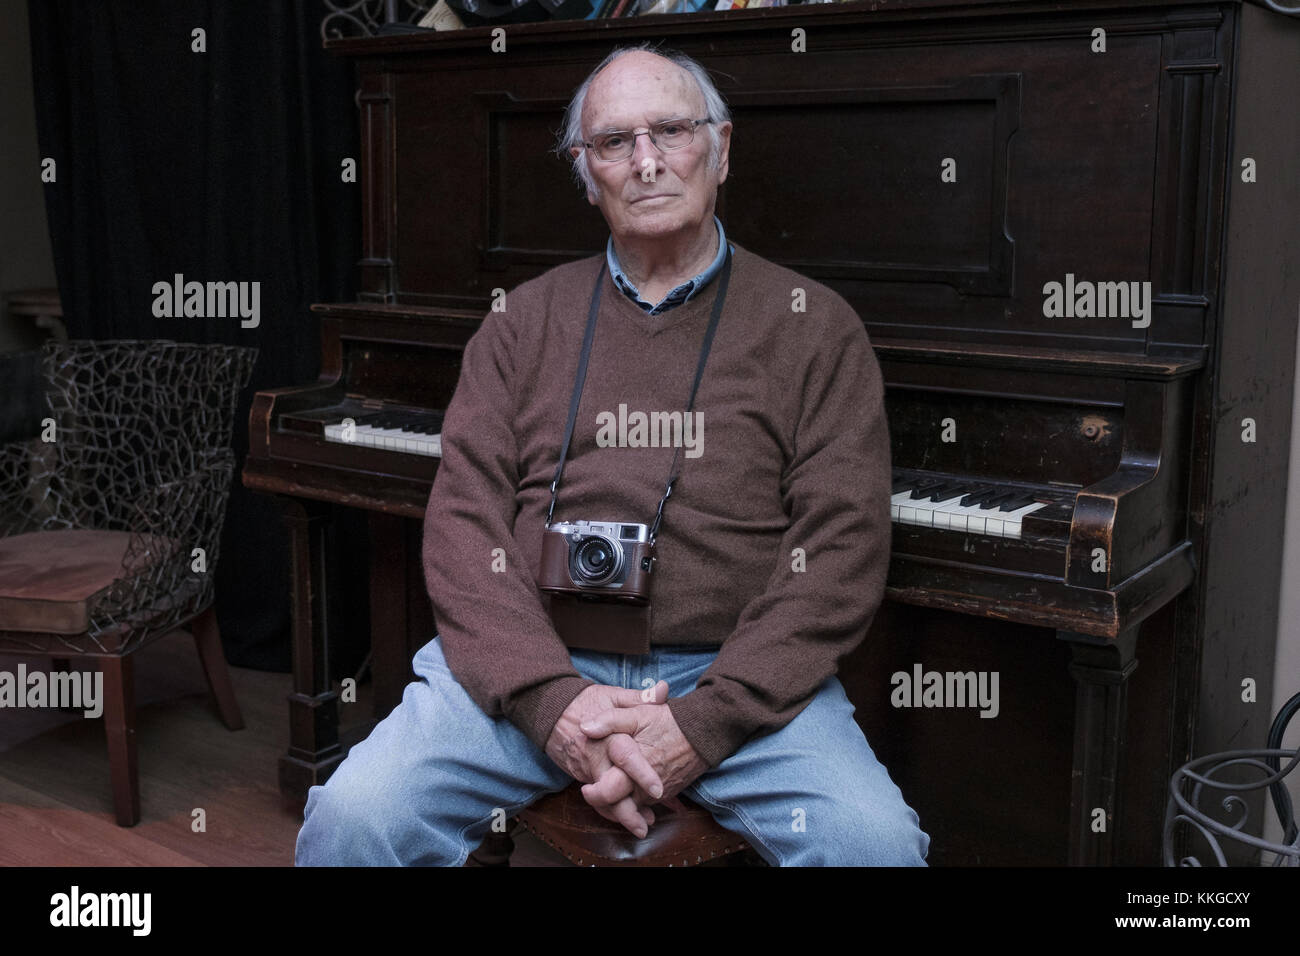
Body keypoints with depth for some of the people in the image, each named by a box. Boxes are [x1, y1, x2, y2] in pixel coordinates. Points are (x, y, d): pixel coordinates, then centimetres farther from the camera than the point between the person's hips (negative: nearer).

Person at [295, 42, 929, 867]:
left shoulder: (813, 326, 6)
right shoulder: (527, 319, 13)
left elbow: (841, 550, -3)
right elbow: (463, 520, 3)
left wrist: (702, 724, -15)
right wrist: (552, 697, -14)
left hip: (736, 675, -1)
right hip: (535, 668, 1)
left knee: (877, 843, -25)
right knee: (351, 817, -19)